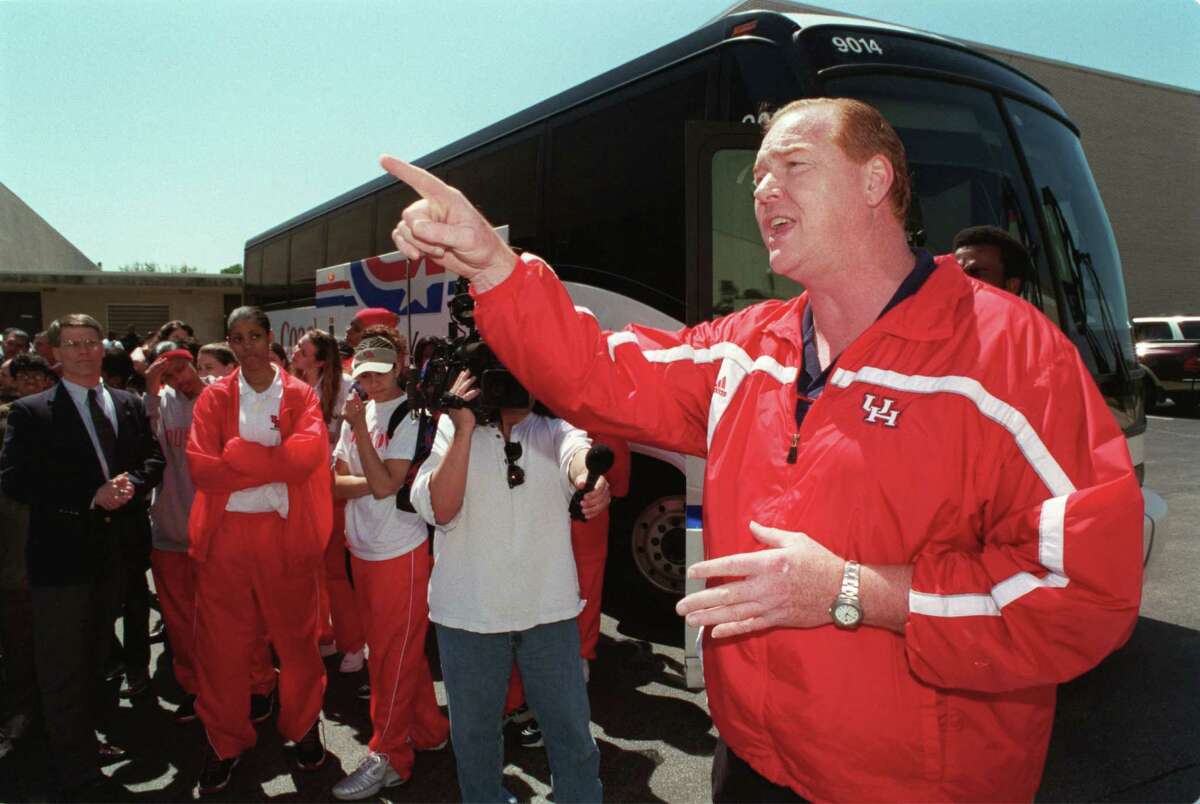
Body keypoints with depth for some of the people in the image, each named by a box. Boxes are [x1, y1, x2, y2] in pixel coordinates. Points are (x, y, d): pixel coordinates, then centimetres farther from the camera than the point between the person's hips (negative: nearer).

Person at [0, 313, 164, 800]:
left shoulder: (129, 405, 7)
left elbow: (153, 460, 7)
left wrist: (131, 483, -14)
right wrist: (90, 498, -21)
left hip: (115, 550, 5)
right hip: (61, 554, -5)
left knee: (94, 659, 21)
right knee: (63, 669, 4)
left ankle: (87, 743, 39)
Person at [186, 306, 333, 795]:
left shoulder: (300, 395, 4)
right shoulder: (214, 398, 6)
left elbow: (308, 453, -15)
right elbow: (200, 467, -7)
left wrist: (237, 453, -14)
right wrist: (274, 464, -13)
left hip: (287, 532, -1)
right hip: (225, 532, 1)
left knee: (296, 635, 9)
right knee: (222, 643, 8)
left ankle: (304, 728, 29)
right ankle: (224, 743, 26)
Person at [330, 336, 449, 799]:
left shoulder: (410, 414, -12)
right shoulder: (358, 412, 7)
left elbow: (384, 485, -20)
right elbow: (337, 482, 4)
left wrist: (358, 427, -21)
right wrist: (375, 482, -14)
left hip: (400, 552, -7)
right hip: (363, 549, 7)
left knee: (394, 655, 1)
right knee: (387, 649, 16)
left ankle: (389, 757, 14)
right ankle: (429, 731, 31)